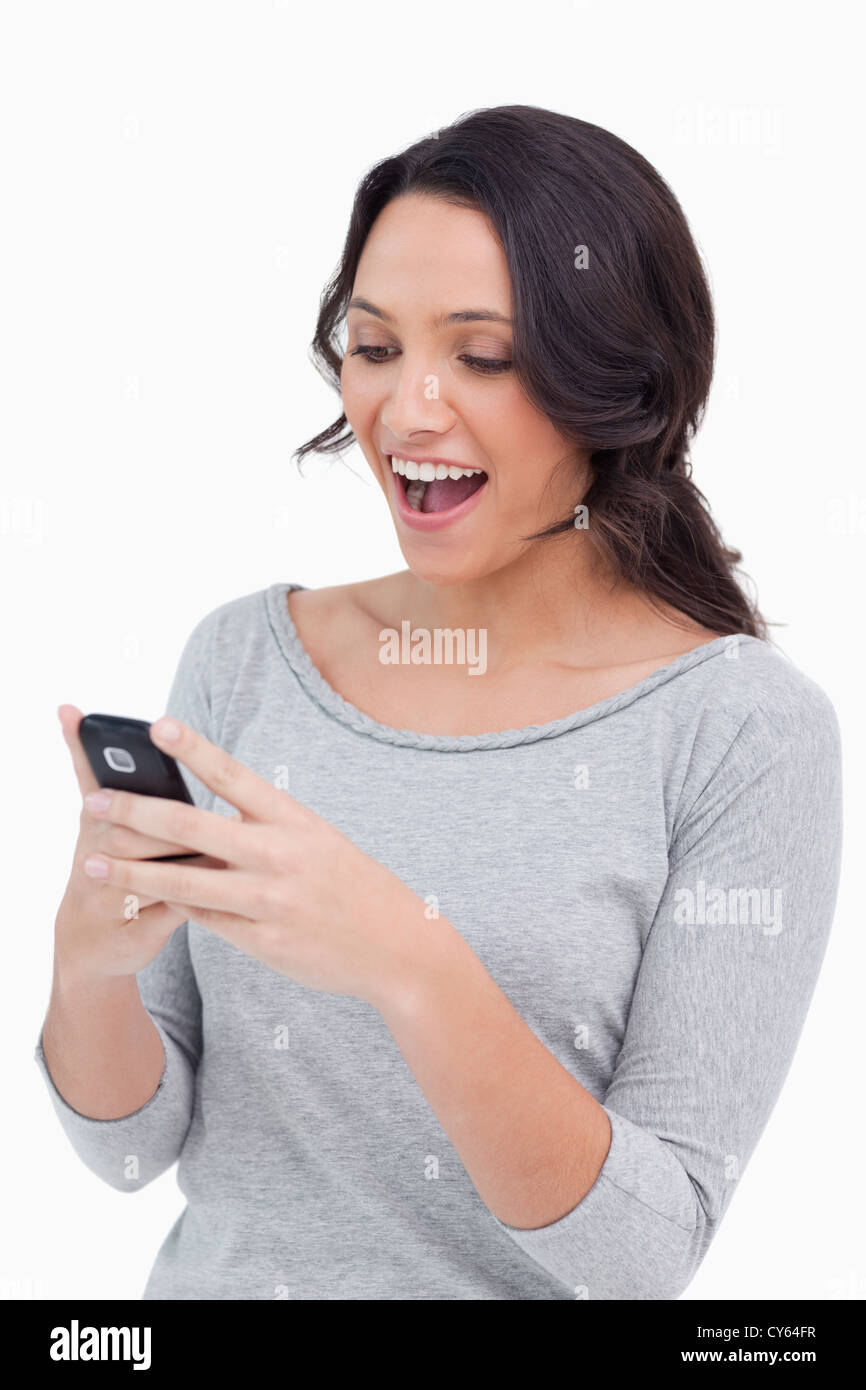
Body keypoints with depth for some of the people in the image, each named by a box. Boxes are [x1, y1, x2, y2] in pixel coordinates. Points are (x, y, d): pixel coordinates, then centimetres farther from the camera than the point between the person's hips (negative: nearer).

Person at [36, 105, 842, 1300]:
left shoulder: (749, 731, -12)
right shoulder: (242, 658, -2)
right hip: (219, 1277, 3)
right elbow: (139, 1144, 0)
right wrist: (88, 964, -19)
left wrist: (411, 970, -28)